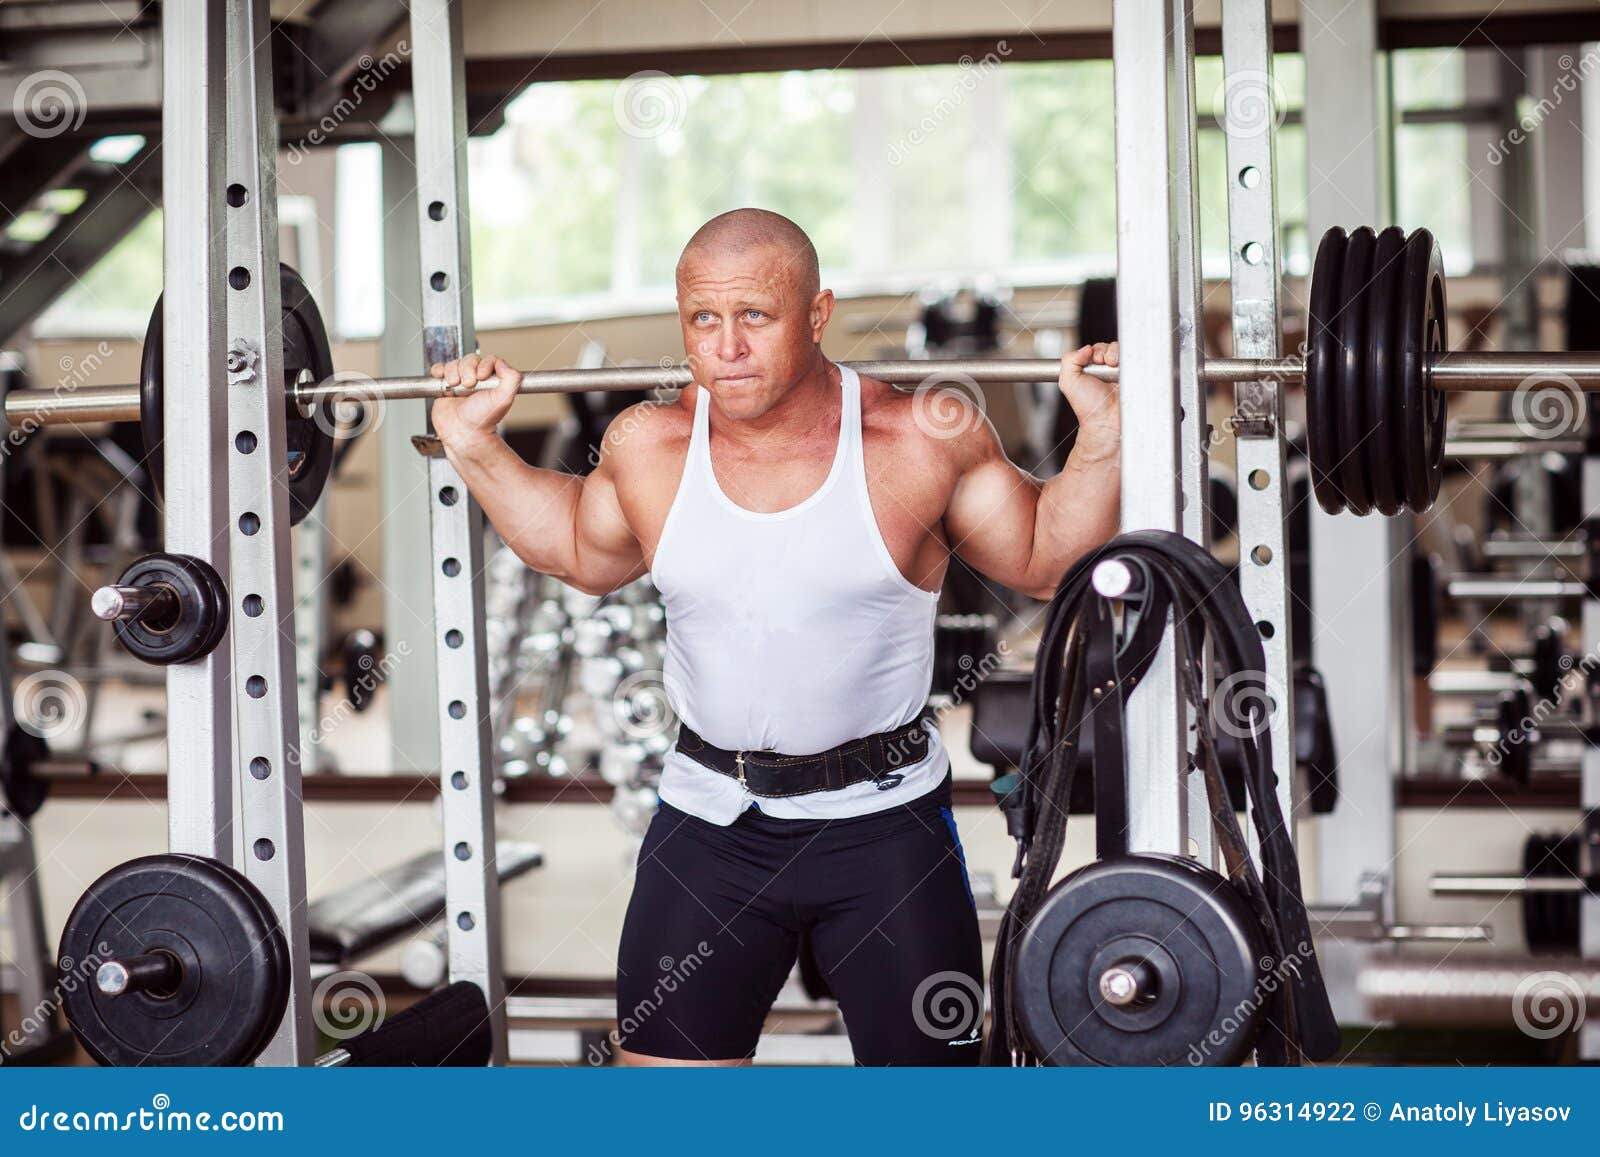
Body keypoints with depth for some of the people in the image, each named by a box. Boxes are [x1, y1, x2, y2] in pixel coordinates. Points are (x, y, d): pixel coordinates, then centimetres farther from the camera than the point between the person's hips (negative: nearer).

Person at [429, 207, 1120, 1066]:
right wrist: (476, 445, 11)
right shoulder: (647, 448, -3)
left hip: (886, 823, -2)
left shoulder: (923, 439, -12)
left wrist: (1102, 438, -13)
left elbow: (1044, 562, 1)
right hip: (709, 824, 2)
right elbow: (582, 554, 18)